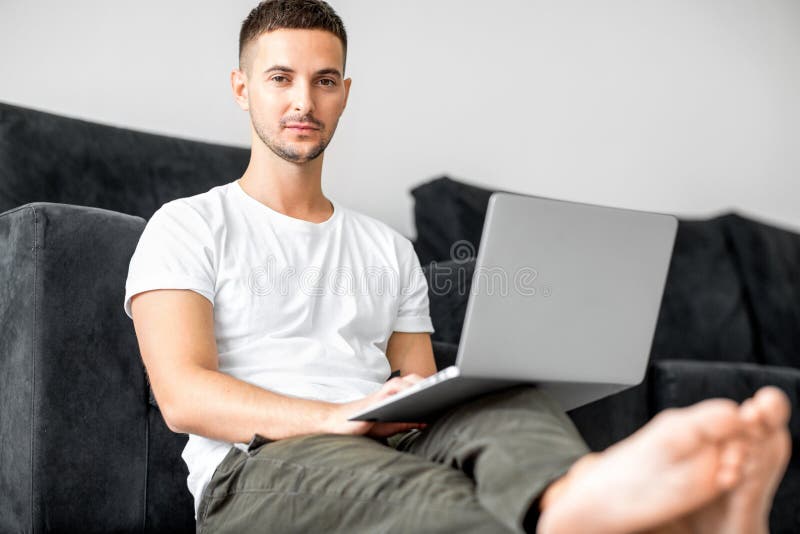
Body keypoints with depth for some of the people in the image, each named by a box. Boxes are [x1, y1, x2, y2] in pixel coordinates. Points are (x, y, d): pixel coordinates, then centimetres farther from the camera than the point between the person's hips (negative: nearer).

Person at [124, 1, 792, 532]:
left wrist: (443, 398, -10)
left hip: (395, 451, 4)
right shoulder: (187, 228, 12)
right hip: (258, 466, -3)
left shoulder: (389, 249, 26)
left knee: (506, 400, -30)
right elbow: (184, 395, -5)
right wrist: (341, 417, -21)